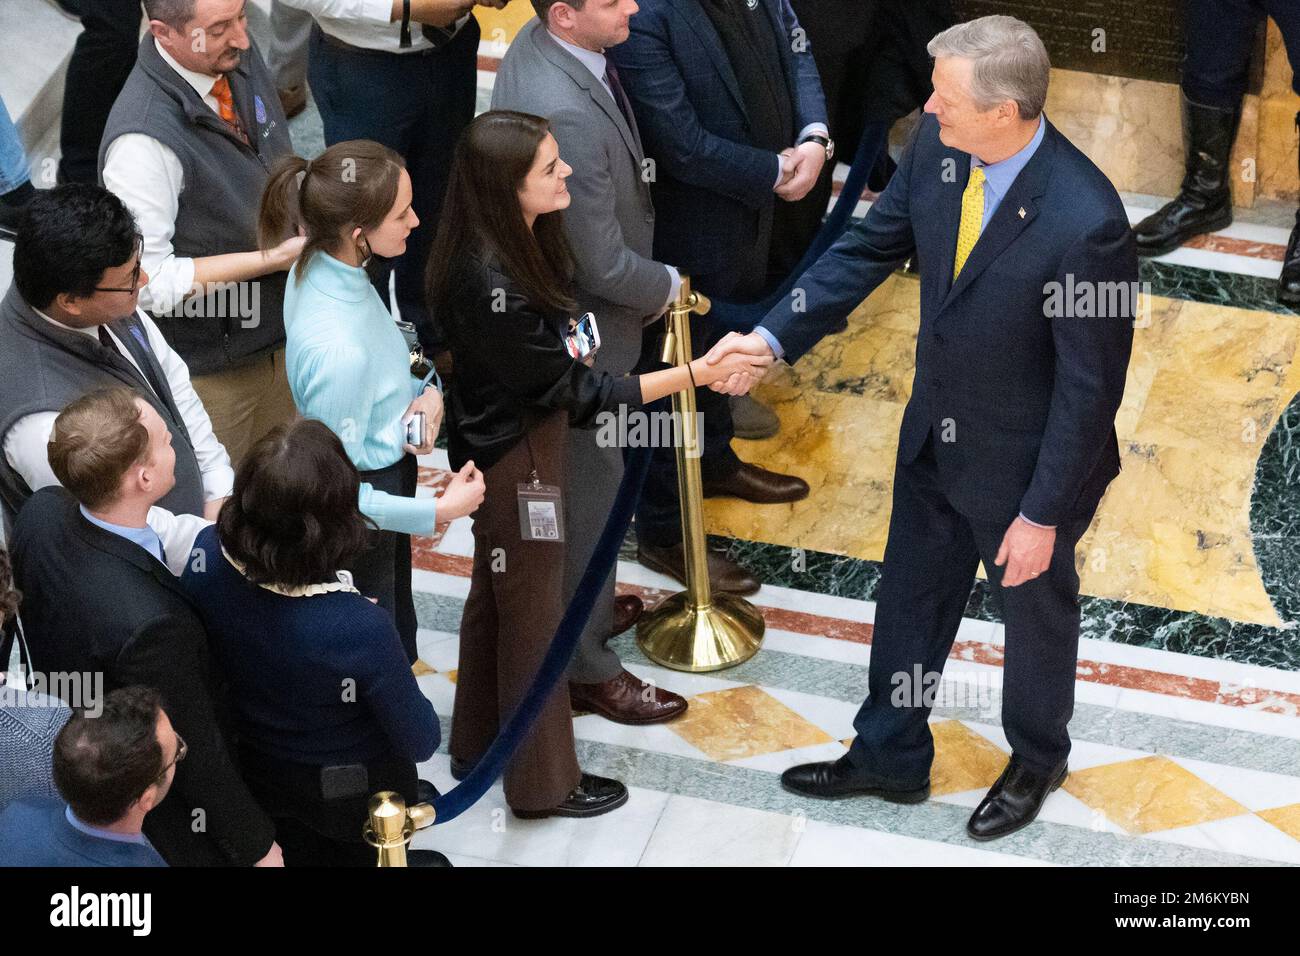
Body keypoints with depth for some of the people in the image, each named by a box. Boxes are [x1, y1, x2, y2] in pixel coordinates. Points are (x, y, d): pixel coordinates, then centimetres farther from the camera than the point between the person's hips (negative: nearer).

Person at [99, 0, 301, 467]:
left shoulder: (238, 54, -7)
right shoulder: (144, 140, -31)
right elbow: (148, 283, -27)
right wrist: (272, 258, -26)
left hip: (278, 336, 7)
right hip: (208, 370, -7)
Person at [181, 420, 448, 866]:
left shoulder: (207, 554, -28)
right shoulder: (359, 628, -41)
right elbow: (421, 742, -24)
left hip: (258, 778, 4)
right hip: (356, 797, -3)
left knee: (295, 853, 32)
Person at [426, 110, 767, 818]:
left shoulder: (522, 245, -6)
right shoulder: (492, 283, -34)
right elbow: (573, 389, -26)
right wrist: (694, 375, -26)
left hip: (507, 445, 9)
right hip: (514, 460, -9)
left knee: (495, 595, 24)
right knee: (534, 615, 8)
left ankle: (478, 747, 44)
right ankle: (542, 782, 27)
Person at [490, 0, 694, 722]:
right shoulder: (566, 116, -37)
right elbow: (603, 265, -28)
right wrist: (666, 286, -8)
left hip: (553, 306, 9)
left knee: (582, 476, 27)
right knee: (590, 489, 9)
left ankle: (583, 603, 49)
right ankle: (585, 667, 26)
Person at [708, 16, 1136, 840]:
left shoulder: (1085, 223, -36)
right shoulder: (939, 146, -17)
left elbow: (1090, 386, -26)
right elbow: (872, 247, -1)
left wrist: (1043, 513, -18)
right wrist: (773, 335, -10)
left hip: (1025, 463, -6)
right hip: (937, 434, 6)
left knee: (1034, 612, 22)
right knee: (910, 601, 24)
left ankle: (1037, 760, 51)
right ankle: (889, 757, 48)